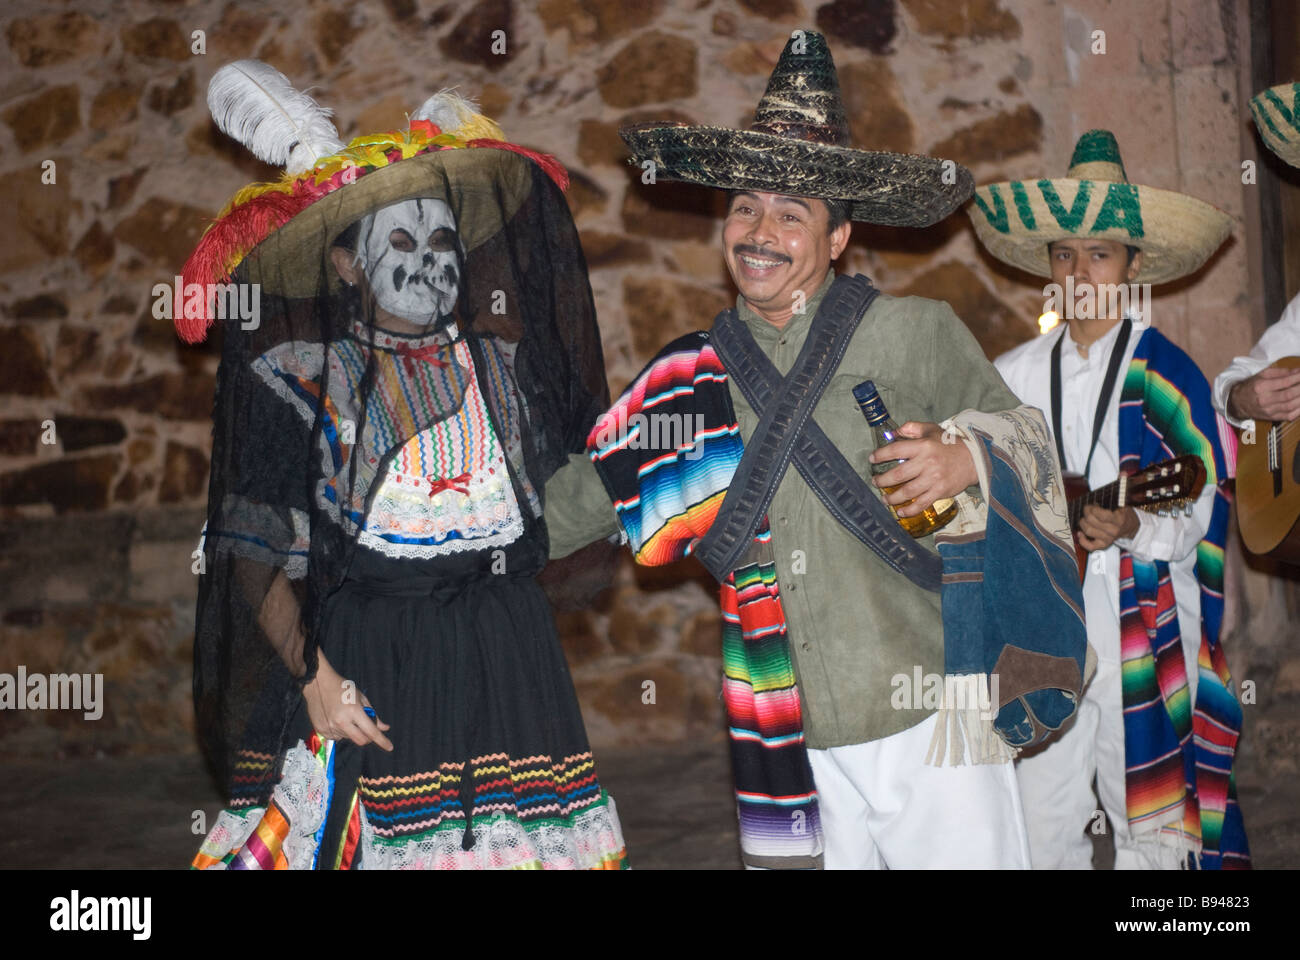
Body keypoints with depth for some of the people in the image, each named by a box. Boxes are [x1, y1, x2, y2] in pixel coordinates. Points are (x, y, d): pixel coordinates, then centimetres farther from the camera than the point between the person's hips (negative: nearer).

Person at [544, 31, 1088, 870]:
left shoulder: (915, 335, -1)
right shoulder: (693, 378, 7)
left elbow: (1026, 439, 7)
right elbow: (574, 500, 17)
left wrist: (968, 460, -15)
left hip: (932, 719, -2)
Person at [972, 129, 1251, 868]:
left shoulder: (1166, 374, -3)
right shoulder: (1017, 374, 9)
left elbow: (1205, 508, -6)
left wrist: (1134, 527, -23)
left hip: (1141, 629, -4)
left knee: (1149, 821, 2)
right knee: (1041, 824, 9)